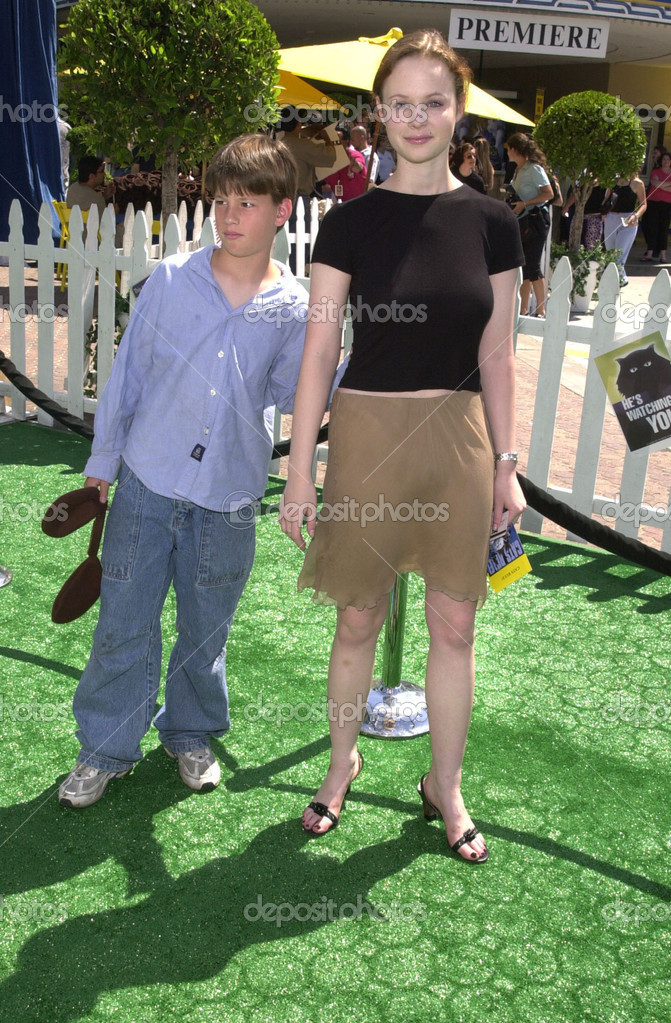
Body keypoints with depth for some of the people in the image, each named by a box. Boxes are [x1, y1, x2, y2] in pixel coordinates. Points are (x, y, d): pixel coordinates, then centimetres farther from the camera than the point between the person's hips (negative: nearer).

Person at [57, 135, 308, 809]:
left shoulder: (294, 309, -3)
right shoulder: (171, 280, -4)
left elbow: (293, 394, 7)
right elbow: (128, 372, 3)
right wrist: (102, 462, 6)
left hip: (227, 500, 0)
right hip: (147, 483, 0)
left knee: (206, 629, 15)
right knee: (124, 625, 7)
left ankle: (191, 734, 38)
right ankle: (105, 749, 26)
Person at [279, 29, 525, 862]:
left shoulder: (490, 223, 1)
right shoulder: (351, 223, -4)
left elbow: (495, 357, 6)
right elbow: (319, 353, -5)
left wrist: (505, 464, 5)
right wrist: (299, 473, -7)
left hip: (459, 437, 2)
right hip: (369, 431, -1)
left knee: (453, 626, 10)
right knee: (358, 620, 10)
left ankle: (445, 786, 29)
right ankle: (342, 762, 35)